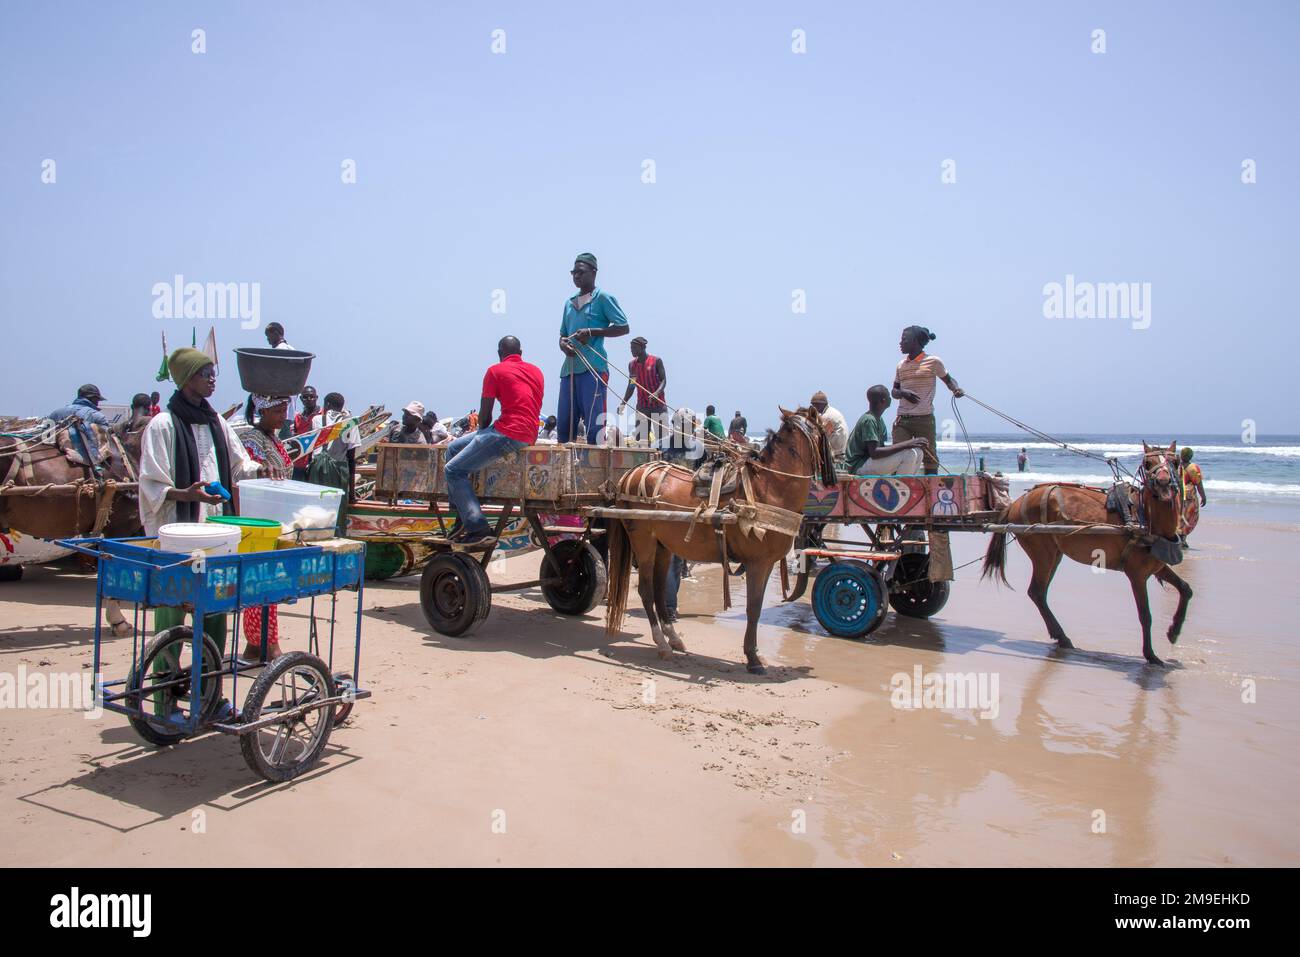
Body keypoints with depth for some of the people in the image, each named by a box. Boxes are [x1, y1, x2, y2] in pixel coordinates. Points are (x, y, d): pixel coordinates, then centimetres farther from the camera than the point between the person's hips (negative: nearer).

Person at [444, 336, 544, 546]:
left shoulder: (495, 371, -2)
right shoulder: (536, 371, 19)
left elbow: (484, 415, -3)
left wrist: (483, 432, 20)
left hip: (507, 434, -8)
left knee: (453, 470, -3)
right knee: (453, 447, 20)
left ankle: (477, 527, -12)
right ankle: (463, 517, 17)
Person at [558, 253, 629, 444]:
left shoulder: (603, 298, 2)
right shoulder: (569, 302, 22)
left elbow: (623, 327, -4)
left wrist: (591, 332, -12)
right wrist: (564, 345, 1)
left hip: (593, 369, -7)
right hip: (569, 369, 7)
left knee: (594, 424, -8)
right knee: (565, 423, 6)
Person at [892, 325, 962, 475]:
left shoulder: (933, 361, 0)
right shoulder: (901, 365, 13)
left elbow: (948, 379, 13)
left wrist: (956, 389, -9)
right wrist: (902, 393, -6)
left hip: (925, 419, -4)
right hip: (902, 420, 4)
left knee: (929, 456, 0)